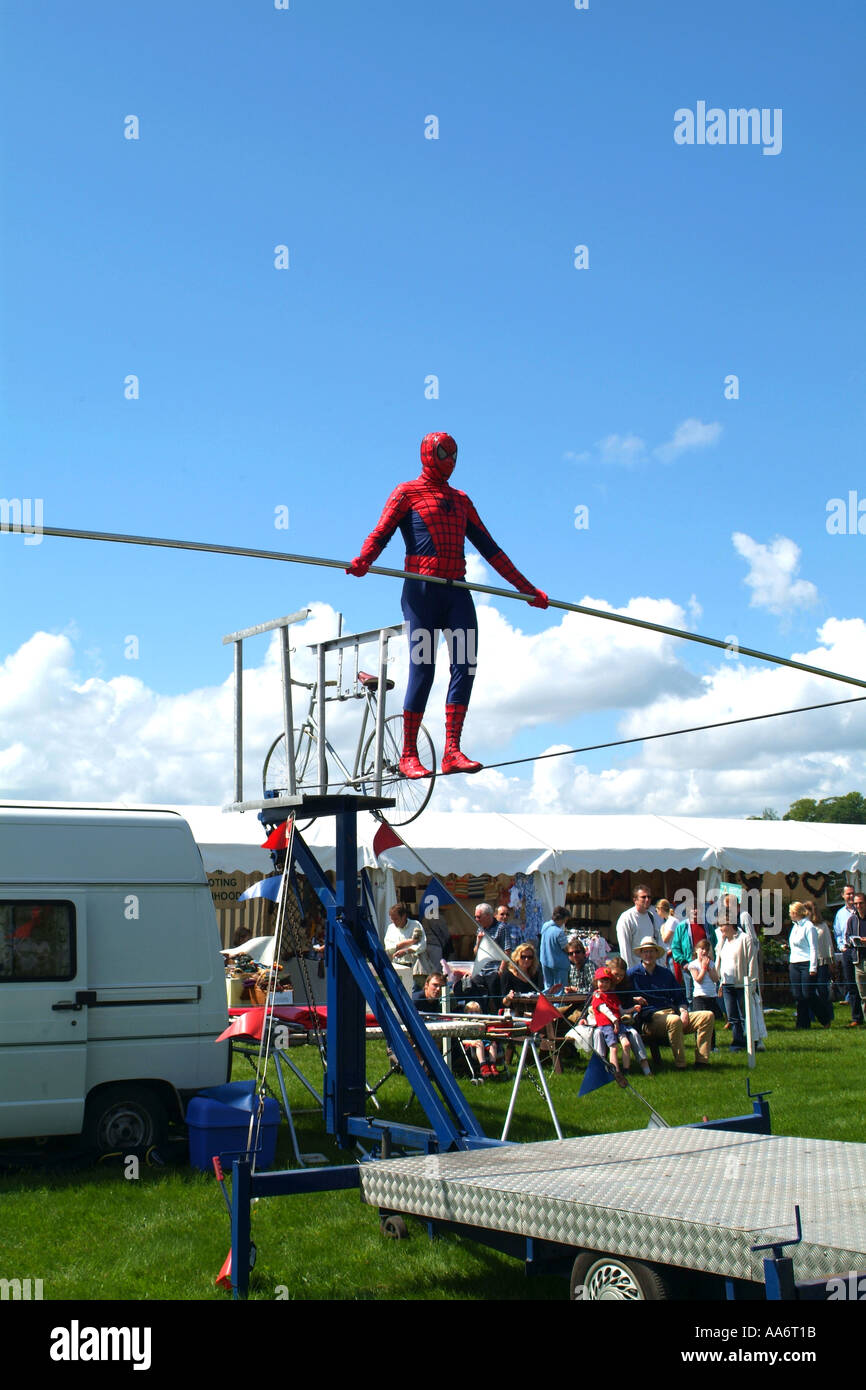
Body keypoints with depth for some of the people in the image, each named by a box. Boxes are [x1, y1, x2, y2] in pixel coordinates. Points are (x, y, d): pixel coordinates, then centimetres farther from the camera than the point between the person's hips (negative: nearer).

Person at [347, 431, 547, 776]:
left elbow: (489, 548, 24)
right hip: (421, 590, -5)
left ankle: (452, 751, -12)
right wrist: (362, 562, -28)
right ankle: (408, 756, -2)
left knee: (465, 664, -11)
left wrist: (526, 588, 22)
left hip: (457, 592, 5)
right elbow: (380, 534, -5)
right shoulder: (406, 493, 8)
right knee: (422, 668, -9)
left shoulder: (461, 501, 24)